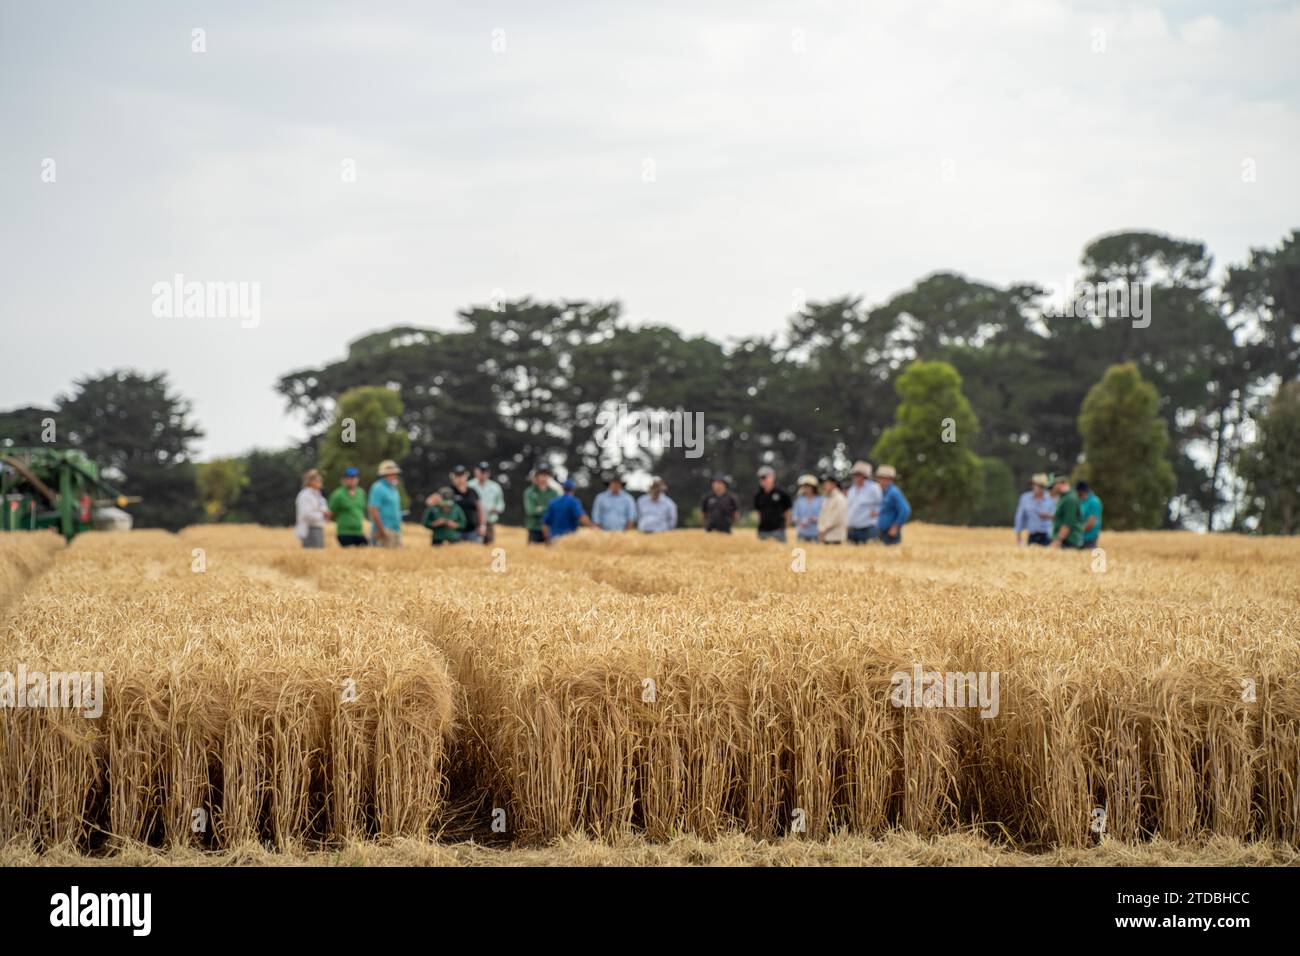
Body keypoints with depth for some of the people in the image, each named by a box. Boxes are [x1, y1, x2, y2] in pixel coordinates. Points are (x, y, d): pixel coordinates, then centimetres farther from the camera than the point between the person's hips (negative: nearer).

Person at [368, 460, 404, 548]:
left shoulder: (393, 488, 18)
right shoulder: (378, 488, -10)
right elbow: (373, 511, -17)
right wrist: (382, 530, -20)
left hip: (396, 530, 9)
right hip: (385, 532, -9)